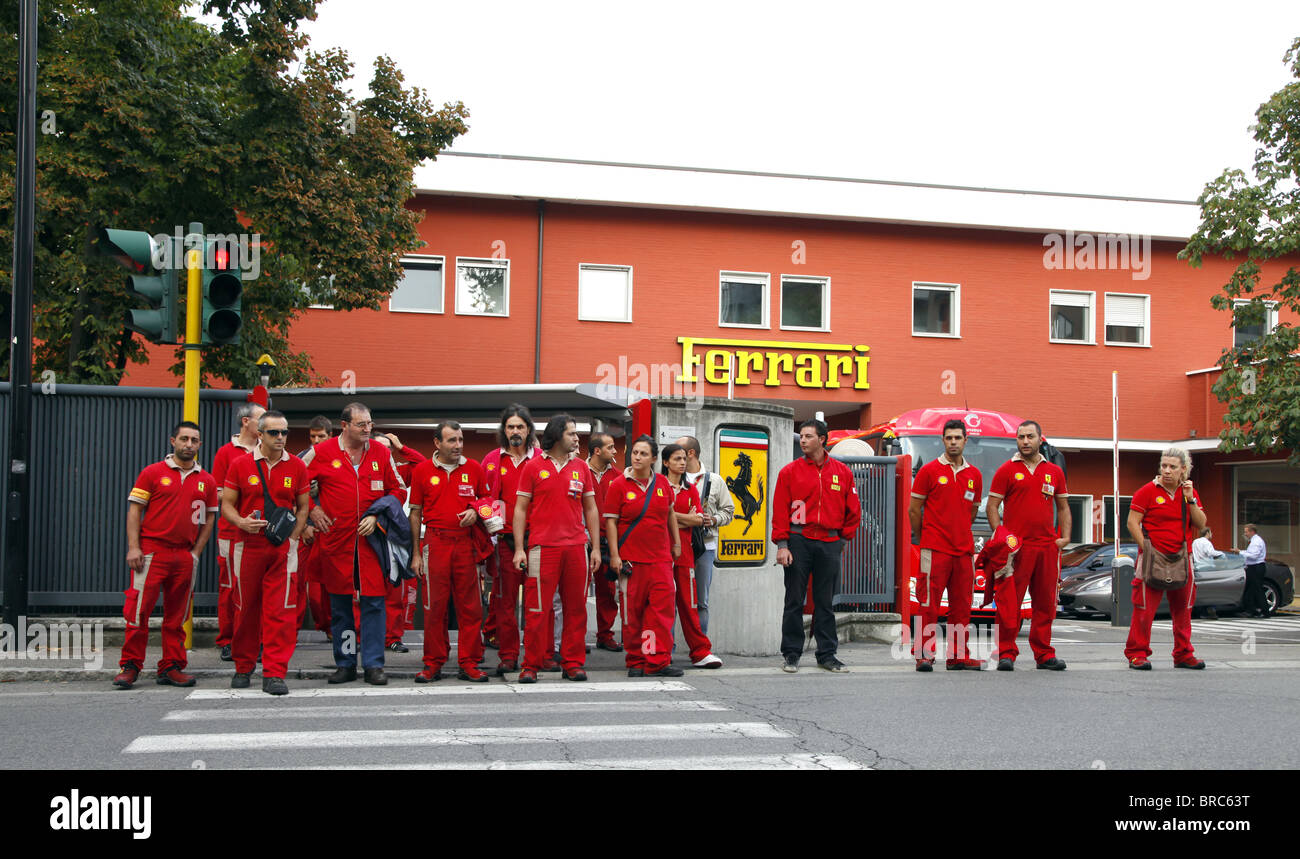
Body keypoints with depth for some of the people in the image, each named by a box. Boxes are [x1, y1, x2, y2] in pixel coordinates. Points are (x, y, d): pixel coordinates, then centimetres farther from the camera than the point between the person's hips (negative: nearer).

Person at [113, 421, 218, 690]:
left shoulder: (206, 481, 11)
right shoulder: (153, 473, 2)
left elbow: (208, 519, 16)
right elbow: (134, 509, 0)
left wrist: (197, 552, 7)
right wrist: (133, 547, -9)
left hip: (185, 555, 3)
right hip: (152, 550, -3)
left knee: (176, 615, 8)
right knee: (139, 609, -7)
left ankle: (171, 667, 15)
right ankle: (130, 666, 2)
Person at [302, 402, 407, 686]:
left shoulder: (381, 453, 6)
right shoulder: (322, 453, 0)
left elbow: (399, 490, 12)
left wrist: (378, 516, -1)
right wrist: (312, 509, 2)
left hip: (371, 538, 0)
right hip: (336, 539, 0)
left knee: (373, 602, -3)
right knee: (339, 603, 6)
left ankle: (374, 665, 3)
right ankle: (345, 664, 16)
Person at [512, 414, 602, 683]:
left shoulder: (581, 467, 12)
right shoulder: (534, 467, 3)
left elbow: (591, 509, 15)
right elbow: (520, 509, 2)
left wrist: (595, 547, 9)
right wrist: (519, 548, -5)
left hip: (576, 547, 3)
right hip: (542, 547, -3)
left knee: (576, 608, 5)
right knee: (537, 609, -2)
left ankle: (573, 663, 14)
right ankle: (531, 666, 6)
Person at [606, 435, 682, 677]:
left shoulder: (662, 483, 9)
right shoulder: (619, 485, -2)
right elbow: (610, 521, -3)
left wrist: (676, 543, 22)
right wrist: (614, 555, -8)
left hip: (660, 558, 3)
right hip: (631, 559, -3)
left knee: (662, 608, -5)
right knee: (633, 611, 2)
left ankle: (658, 662, -2)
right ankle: (636, 662, 13)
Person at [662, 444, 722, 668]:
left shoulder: (691, 489, 17)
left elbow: (699, 519, 4)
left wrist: (676, 521, -7)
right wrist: (687, 518, -5)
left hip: (684, 550, 4)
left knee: (688, 602, 3)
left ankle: (700, 652, 4)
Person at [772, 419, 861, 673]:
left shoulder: (842, 472, 8)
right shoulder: (790, 472, 2)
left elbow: (853, 509, 15)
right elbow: (780, 511, 0)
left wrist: (844, 537, 10)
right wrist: (782, 545, -7)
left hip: (829, 544, 1)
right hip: (798, 541, -1)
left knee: (825, 602, 7)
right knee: (794, 600, 1)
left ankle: (827, 654, 14)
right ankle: (791, 654, 7)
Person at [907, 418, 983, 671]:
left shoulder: (974, 475, 12)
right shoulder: (929, 470, -1)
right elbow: (914, 510, 3)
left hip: (963, 550, 5)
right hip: (935, 550, -4)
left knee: (961, 605, 6)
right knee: (929, 603, -5)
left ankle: (958, 655, 13)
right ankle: (924, 655, -1)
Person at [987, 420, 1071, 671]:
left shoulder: (1054, 472, 14)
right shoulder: (1006, 470, 3)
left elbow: (1063, 507, 20)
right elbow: (992, 506, 1)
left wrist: (1065, 536, 7)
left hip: (1047, 547, 4)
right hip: (1016, 547, -4)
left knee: (1045, 603, 8)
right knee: (1009, 602, -6)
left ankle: (1044, 654, 16)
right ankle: (1006, 653, 0)